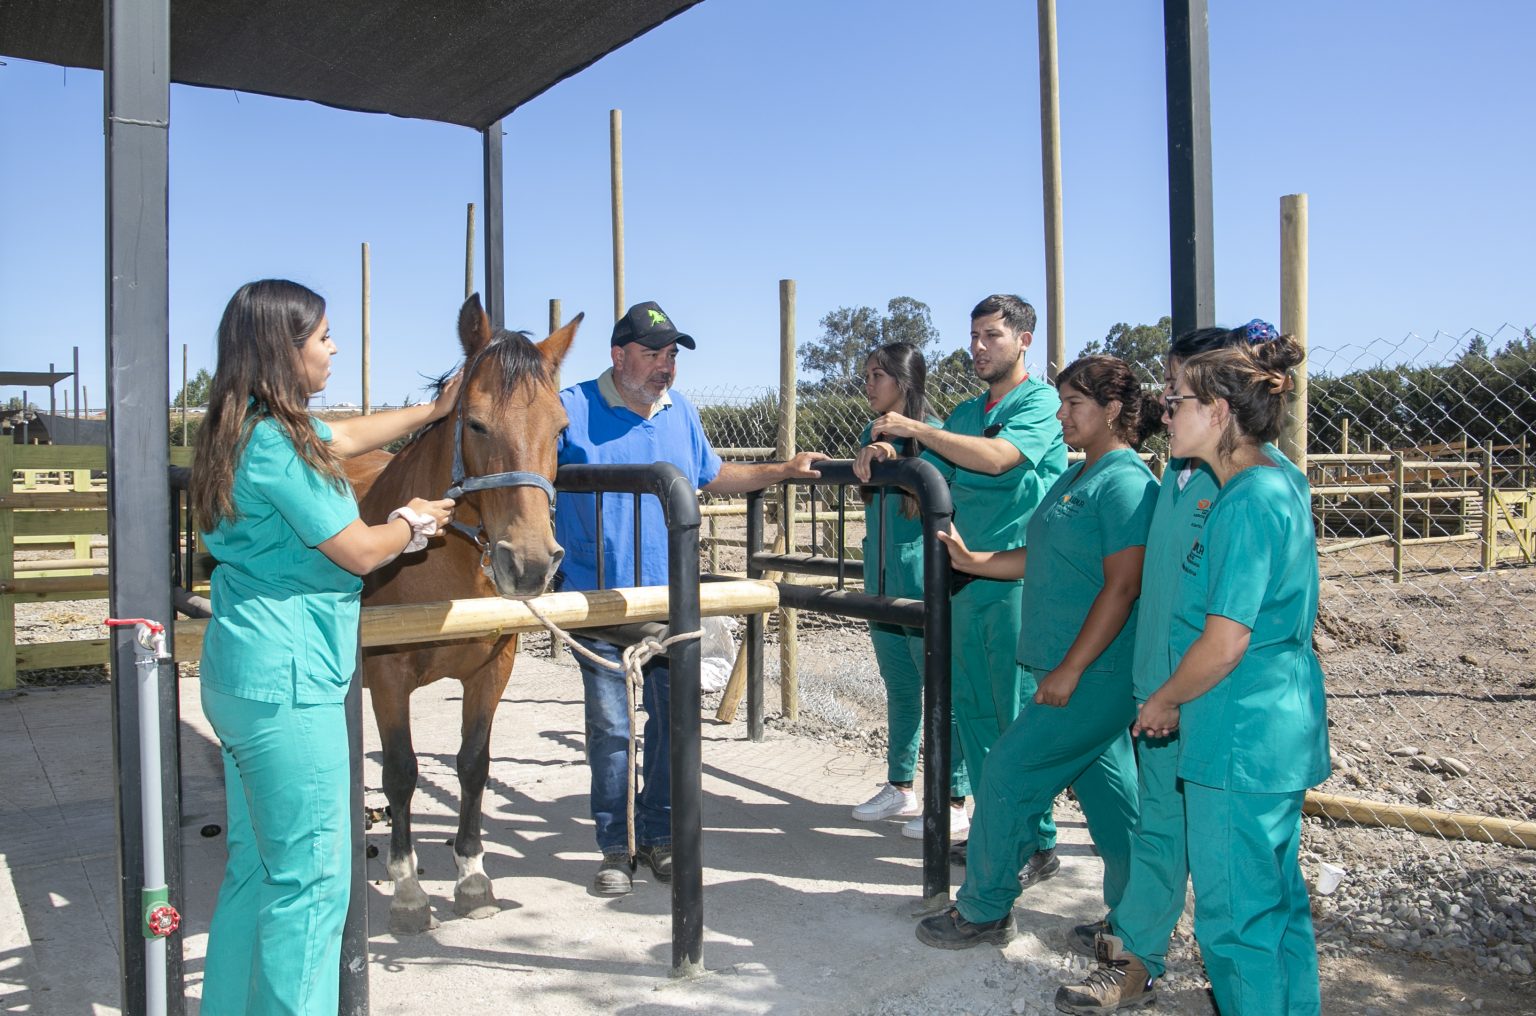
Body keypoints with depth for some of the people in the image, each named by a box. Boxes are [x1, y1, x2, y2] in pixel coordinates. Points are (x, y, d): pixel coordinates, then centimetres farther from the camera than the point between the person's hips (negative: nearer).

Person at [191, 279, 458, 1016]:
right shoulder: (275, 445, -19)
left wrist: (434, 410, 35)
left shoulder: (255, 429, 10)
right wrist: (415, 522, 6)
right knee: (311, 878, -1)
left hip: (241, 677, 11)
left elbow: (344, 438, 29)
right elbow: (360, 552, -14)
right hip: (286, 680, -11)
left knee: (257, 865, 20)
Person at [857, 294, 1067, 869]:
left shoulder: (1040, 401, -4)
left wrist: (914, 428, -16)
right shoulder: (966, 412, 18)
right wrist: (885, 455, -5)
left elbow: (997, 457, -21)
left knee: (1022, 715, -3)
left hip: (1020, 580, -8)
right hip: (970, 578, 8)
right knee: (972, 710, 12)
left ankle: (1037, 844, 8)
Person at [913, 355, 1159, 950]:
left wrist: (1068, 671, -22)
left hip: (1095, 673, -9)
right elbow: (1046, 560, 19)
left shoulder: (1125, 483, -16)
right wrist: (973, 560, 9)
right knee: (1105, 785, 17)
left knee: (1010, 772, -4)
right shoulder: (1078, 477, 14)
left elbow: (1123, 587, -22)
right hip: (1086, 673, 9)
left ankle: (983, 910, 11)